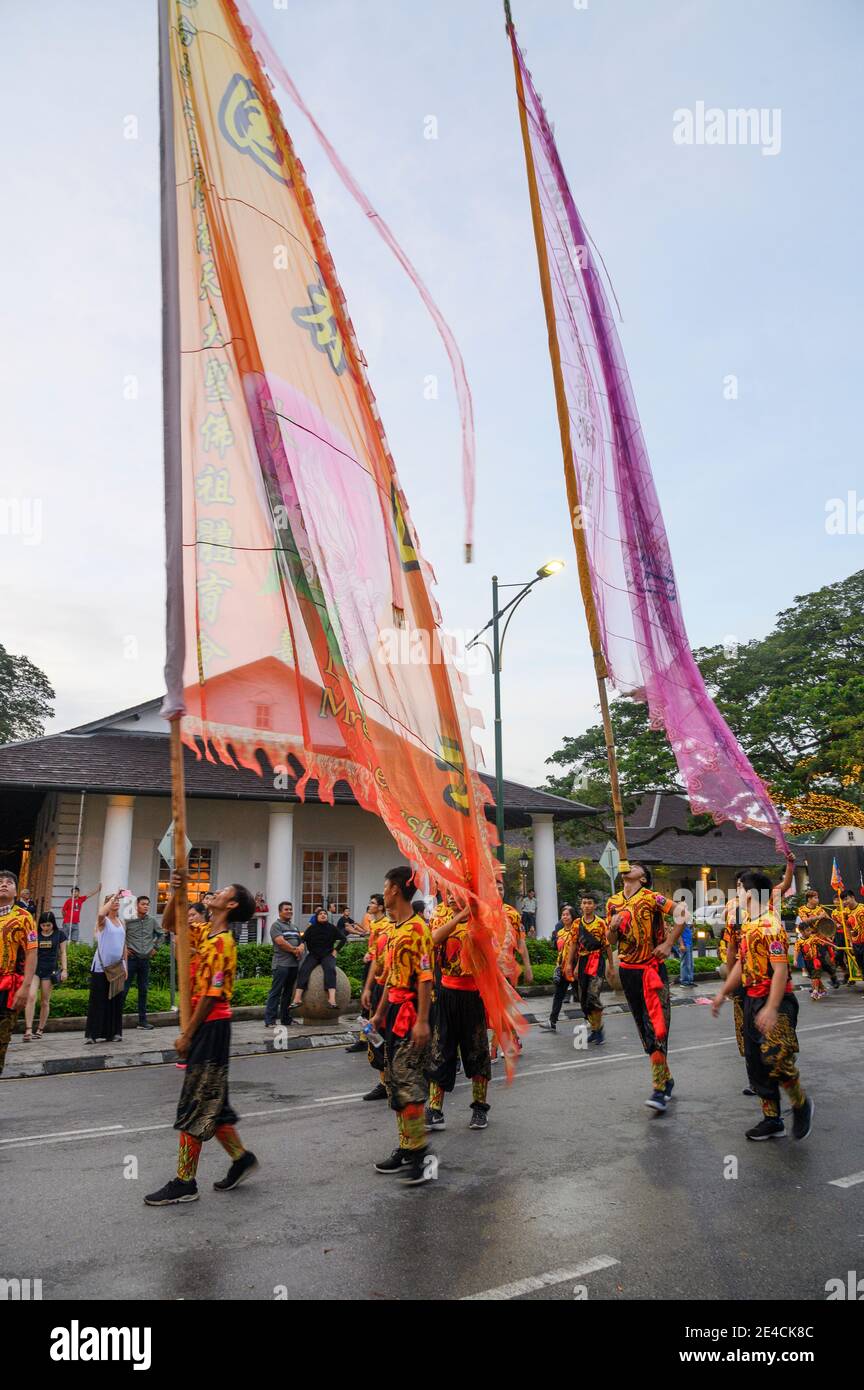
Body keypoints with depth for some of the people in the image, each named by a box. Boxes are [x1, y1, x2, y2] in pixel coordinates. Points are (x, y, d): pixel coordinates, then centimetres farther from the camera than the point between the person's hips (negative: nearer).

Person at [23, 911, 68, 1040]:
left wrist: (64, 969, 1)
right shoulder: (35, 934, 5)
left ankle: (40, 1029, 16)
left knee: (45, 1002, 4)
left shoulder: (59, 934, 4)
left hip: (50, 970, 0)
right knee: (31, 997, -16)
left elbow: (62, 953, 9)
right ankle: (28, 1029, -17)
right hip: (35, 968, 0)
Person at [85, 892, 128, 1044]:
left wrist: (125, 965, 14)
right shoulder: (103, 921, -4)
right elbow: (100, 914, -31)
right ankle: (91, 1034, 0)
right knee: (97, 1000, -4)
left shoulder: (122, 923, 12)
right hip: (101, 966, -5)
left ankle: (113, 1032, 15)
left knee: (115, 1000, 7)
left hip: (117, 967, 5)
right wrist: (113, 897, -23)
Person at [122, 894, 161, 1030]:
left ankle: (142, 1020, 15)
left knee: (143, 990, 9)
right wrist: (123, 948, -5)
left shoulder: (152, 921, 5)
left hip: (145, 959, 4)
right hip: (131, 958, -4)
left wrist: (155, 947, 13)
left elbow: (160, 935, 21)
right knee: (124, 989, -4)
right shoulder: (129, 921, -6)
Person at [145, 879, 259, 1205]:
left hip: (211, 1027, -9)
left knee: (195, 1106, 0)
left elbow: (212, 995, -19)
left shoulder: (222, 942, -18)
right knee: (210, 1101, 16)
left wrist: (187, 1035, -15)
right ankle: (241, 1157, 27)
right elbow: (169, 925, 17)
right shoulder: (205, 932, 8)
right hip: (203, 1027, 9)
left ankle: (185, 1183, 10)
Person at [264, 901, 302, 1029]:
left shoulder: (294, 927, 21)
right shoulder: (276, 925, -3)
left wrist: (300, 948, -5)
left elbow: (301, 941, 18)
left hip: (294, 964, 8)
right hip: (281, 964, -8)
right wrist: (294, 950, -7)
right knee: (276, 992, -7)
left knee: (288, 992, 12)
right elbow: (281, 942, -16)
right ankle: (269, 1020, -6)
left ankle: (286, 1018, 19)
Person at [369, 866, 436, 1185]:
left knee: (407, 1082, -8)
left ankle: (420, 1153, 0)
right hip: (393, 1013, 10)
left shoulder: (417, 928, -15)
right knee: (394, 1083, 13)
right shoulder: (394, 929, 13)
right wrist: (379, 1014, 22)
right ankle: (406, 1148, 22)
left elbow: (425, 978, -19)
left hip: (411, 1015, -10)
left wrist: (422, 1021, -22)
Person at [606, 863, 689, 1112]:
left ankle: (659, 1090, -8)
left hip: (652, 968, -6)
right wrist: (613, 927, -9)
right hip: (628, 971, 6)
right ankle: (665, 1078, 25)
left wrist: (668, 944, -13)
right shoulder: (613, 902, 7)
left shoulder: (651, 898, -10)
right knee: (643, 1026, 11)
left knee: (656, 1027, -9)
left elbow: (681, 913, -13)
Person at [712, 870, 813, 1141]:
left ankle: (801, 1105, 15)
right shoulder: (749, 924, 11)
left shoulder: (770, 925, -18)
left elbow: (781, 970, -23)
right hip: (752, 999, 10)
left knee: (777, 1060, -13)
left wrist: (771, 1008, -29)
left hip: (774, 1002, -10)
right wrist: (723, 993, 21)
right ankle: (772, 1120, 23)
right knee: (756, 1062, 12)